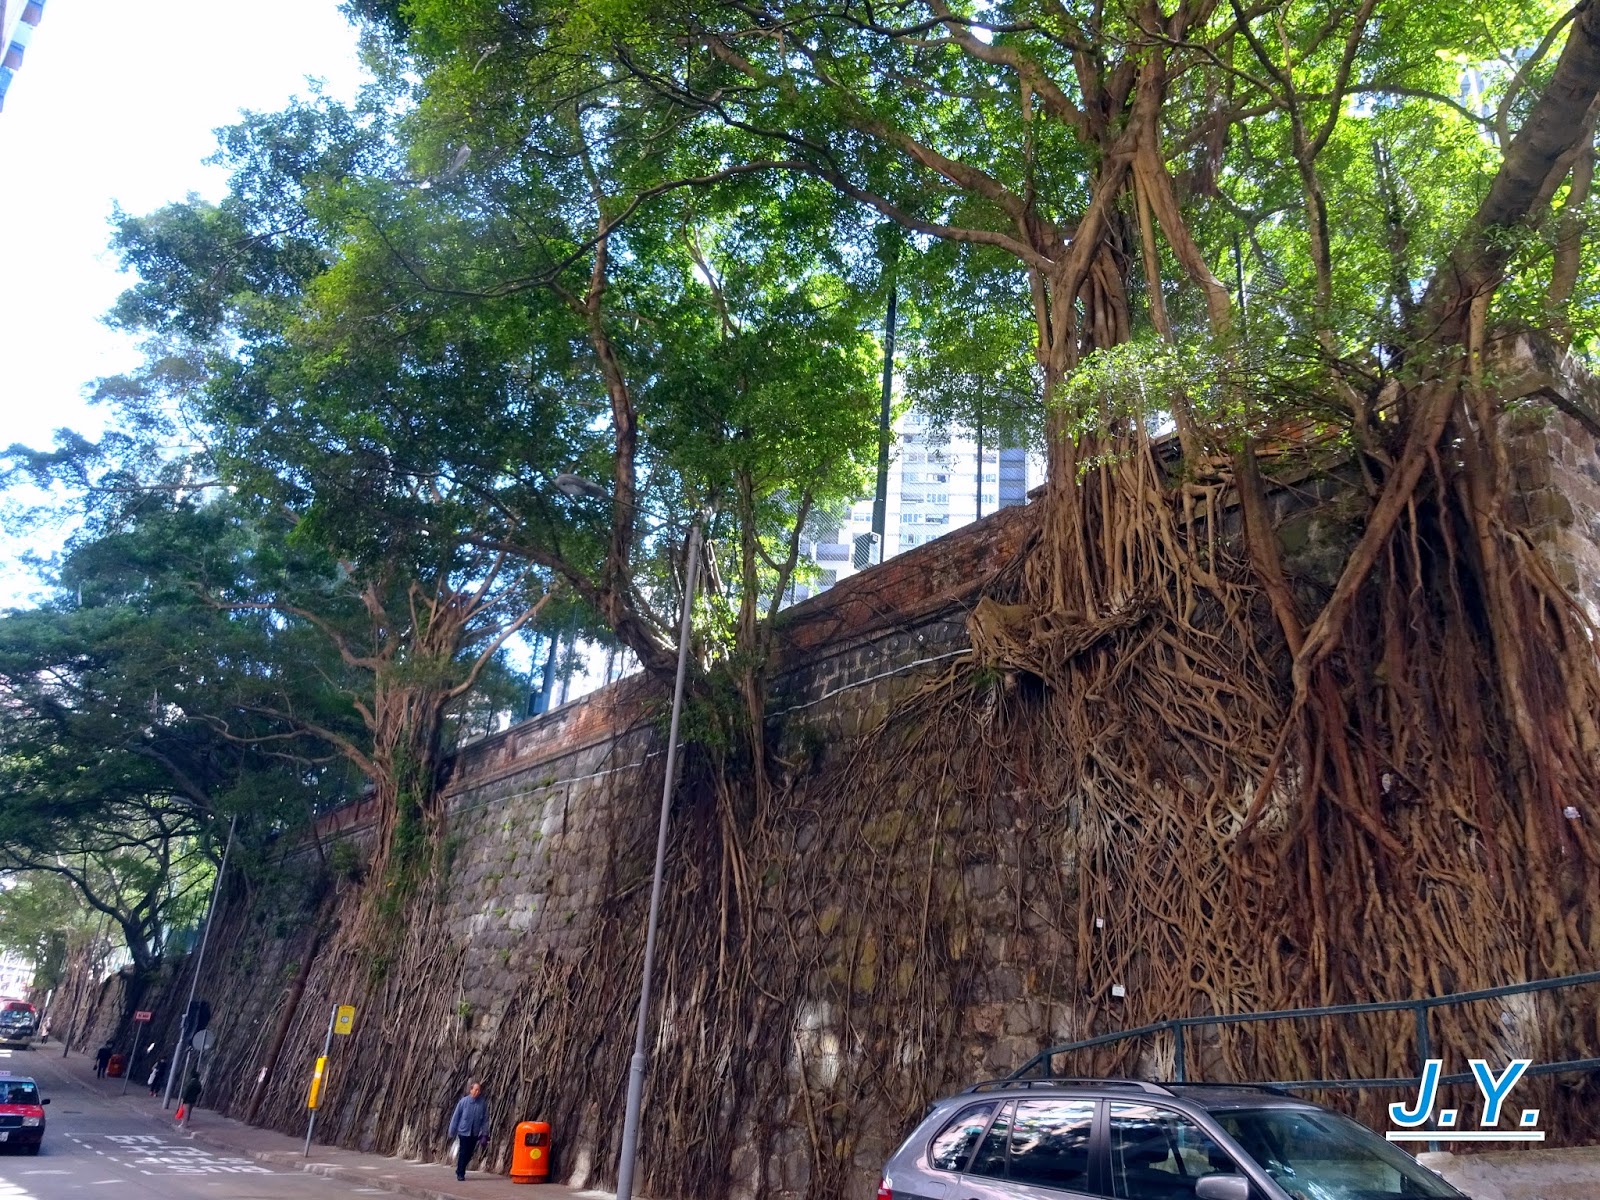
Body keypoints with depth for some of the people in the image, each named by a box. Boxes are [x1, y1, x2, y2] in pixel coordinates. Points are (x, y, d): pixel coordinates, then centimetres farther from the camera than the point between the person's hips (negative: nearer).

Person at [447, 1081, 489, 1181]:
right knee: (463, 1153, -2)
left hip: (474, 1134, 3)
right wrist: (452, 1131, 0)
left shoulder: (482, 1104, -5)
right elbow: (456, 1116, -3)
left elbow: (485, 1119, 0)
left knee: (469, 1154, 11)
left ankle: (460, 1171, 29)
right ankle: (460, 1173, 12)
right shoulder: (464, 1101, -11)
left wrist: (484, 1133, -3)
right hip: (463, 1132, -3)